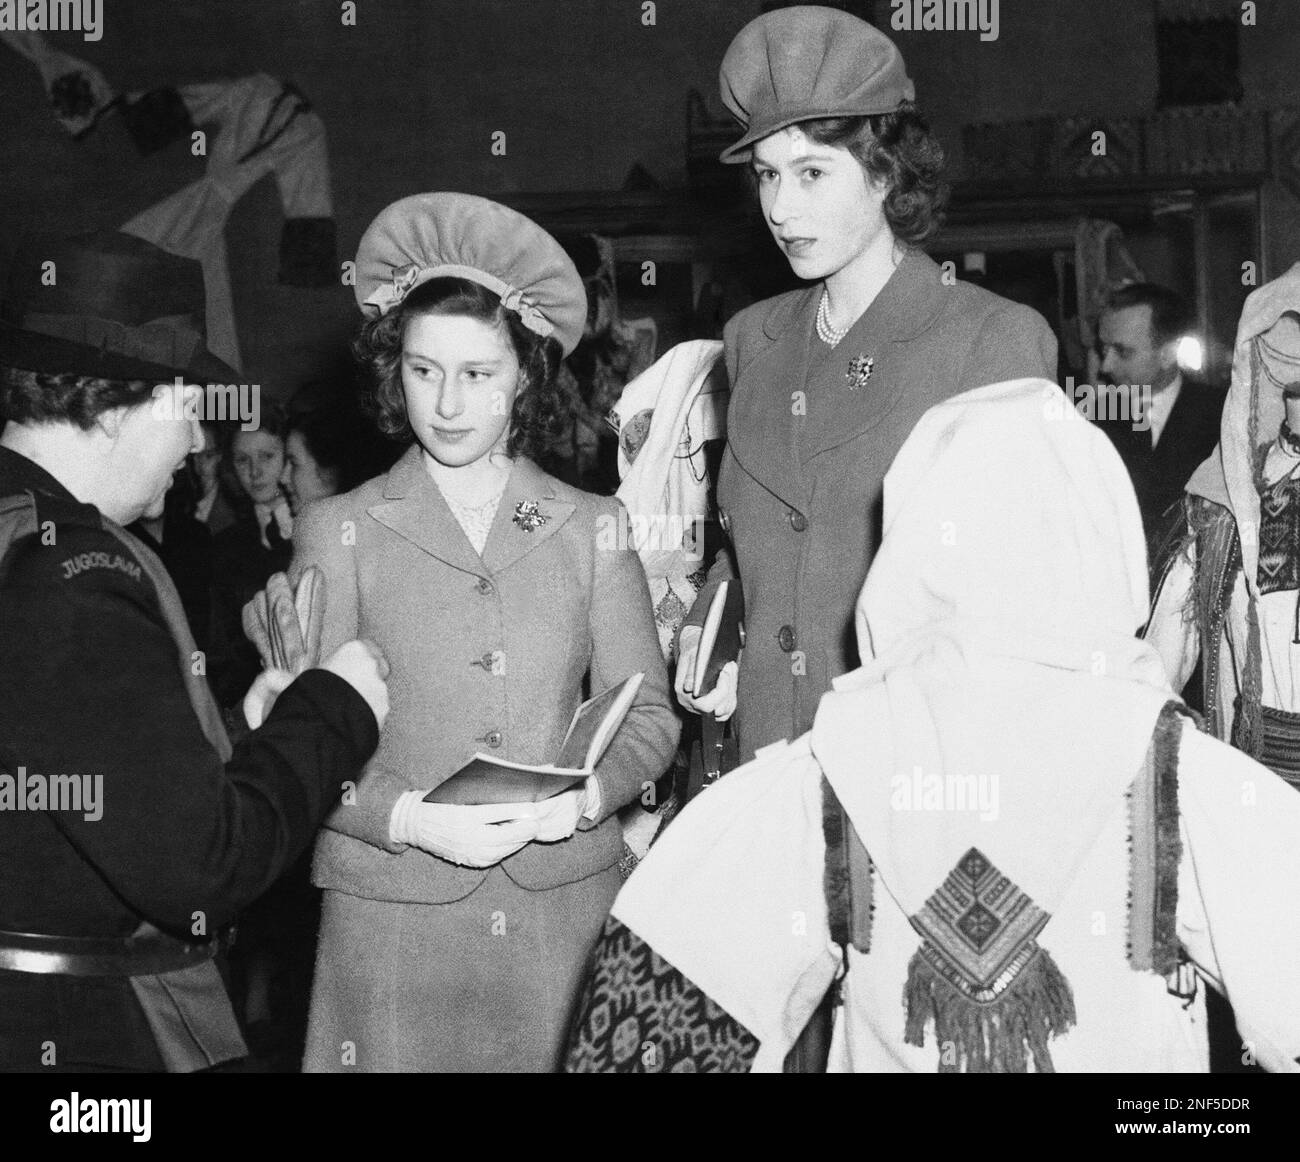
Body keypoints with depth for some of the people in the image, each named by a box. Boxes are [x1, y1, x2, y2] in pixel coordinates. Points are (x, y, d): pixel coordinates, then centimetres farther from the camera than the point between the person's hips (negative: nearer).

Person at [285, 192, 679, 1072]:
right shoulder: (340, 532, 2)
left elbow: (648, 713, 5)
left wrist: (585, 796, -13)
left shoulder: (593, 529, 7)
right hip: (392, 909, -1)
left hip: (570, 899, 1)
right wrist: (411, 820, -17)